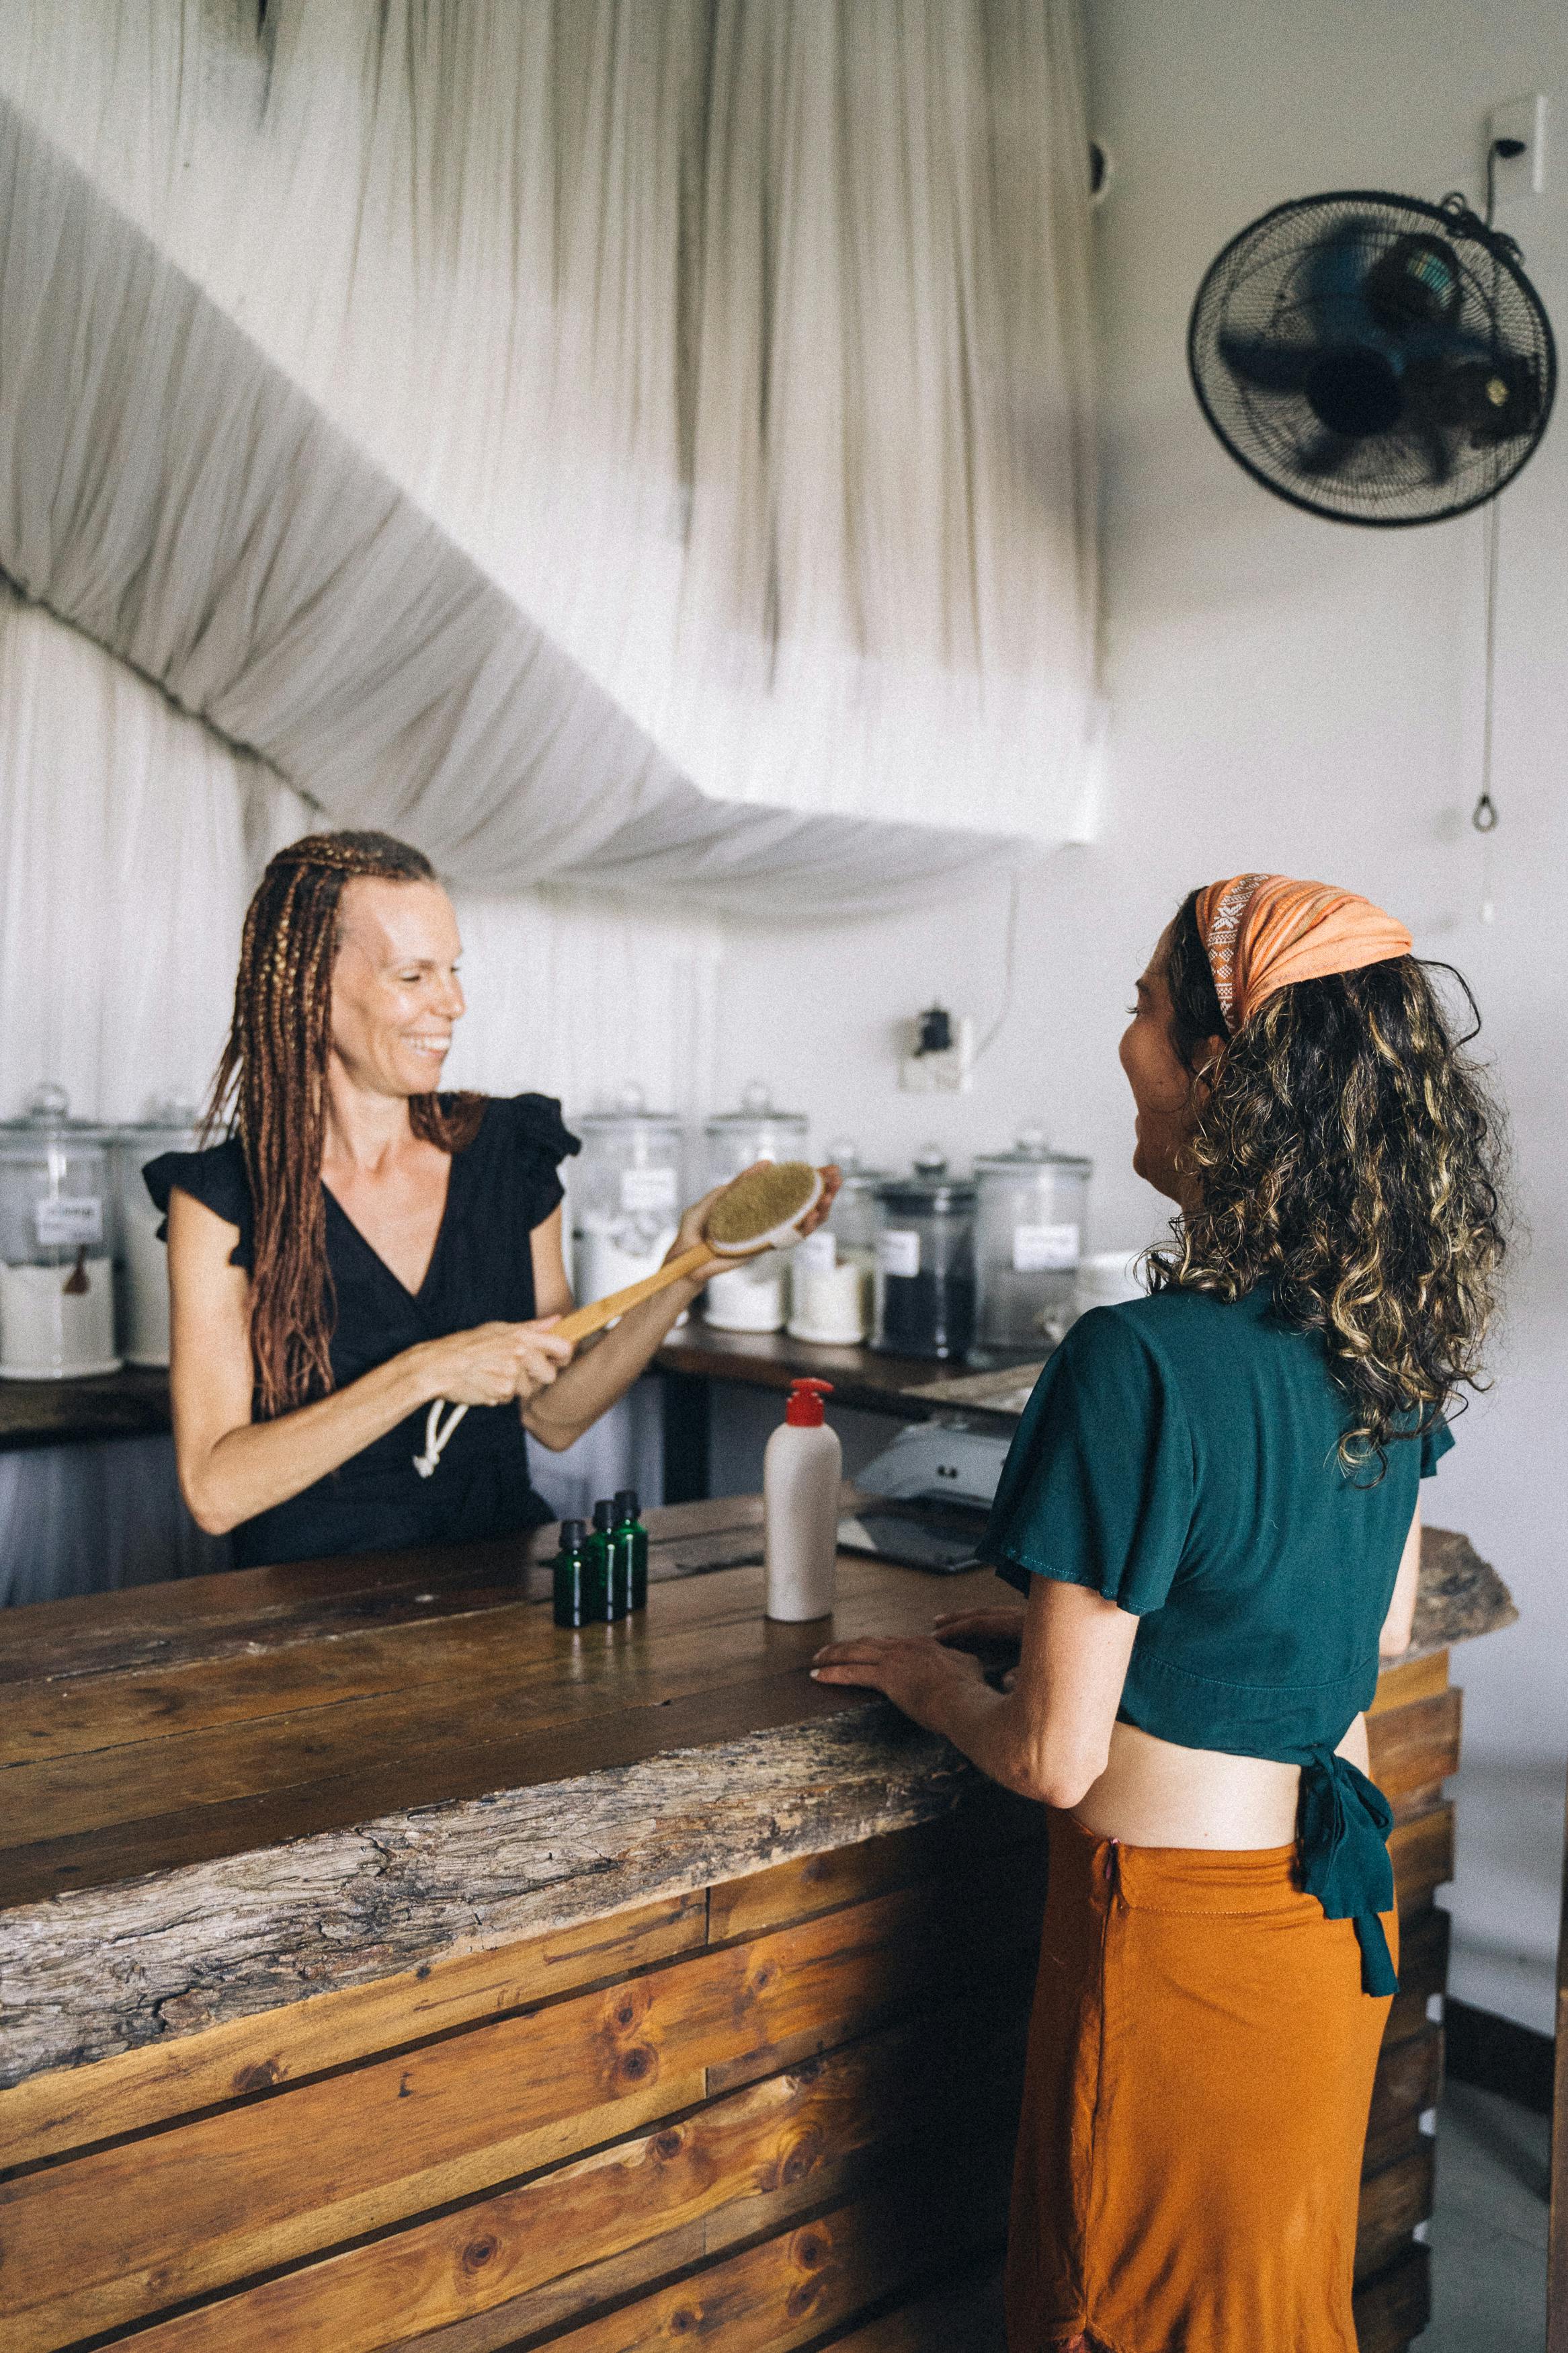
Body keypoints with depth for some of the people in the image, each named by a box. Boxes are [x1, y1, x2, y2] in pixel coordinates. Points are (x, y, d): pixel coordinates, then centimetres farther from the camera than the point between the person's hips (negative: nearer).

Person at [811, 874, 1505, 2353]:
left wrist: (932, 1677, -2)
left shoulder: (1147, 1363, -28)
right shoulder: (1389, 1333, -4)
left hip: (1186, 1935, -7)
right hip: (1341, 1905, 7)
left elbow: (1055, 1758, -22)